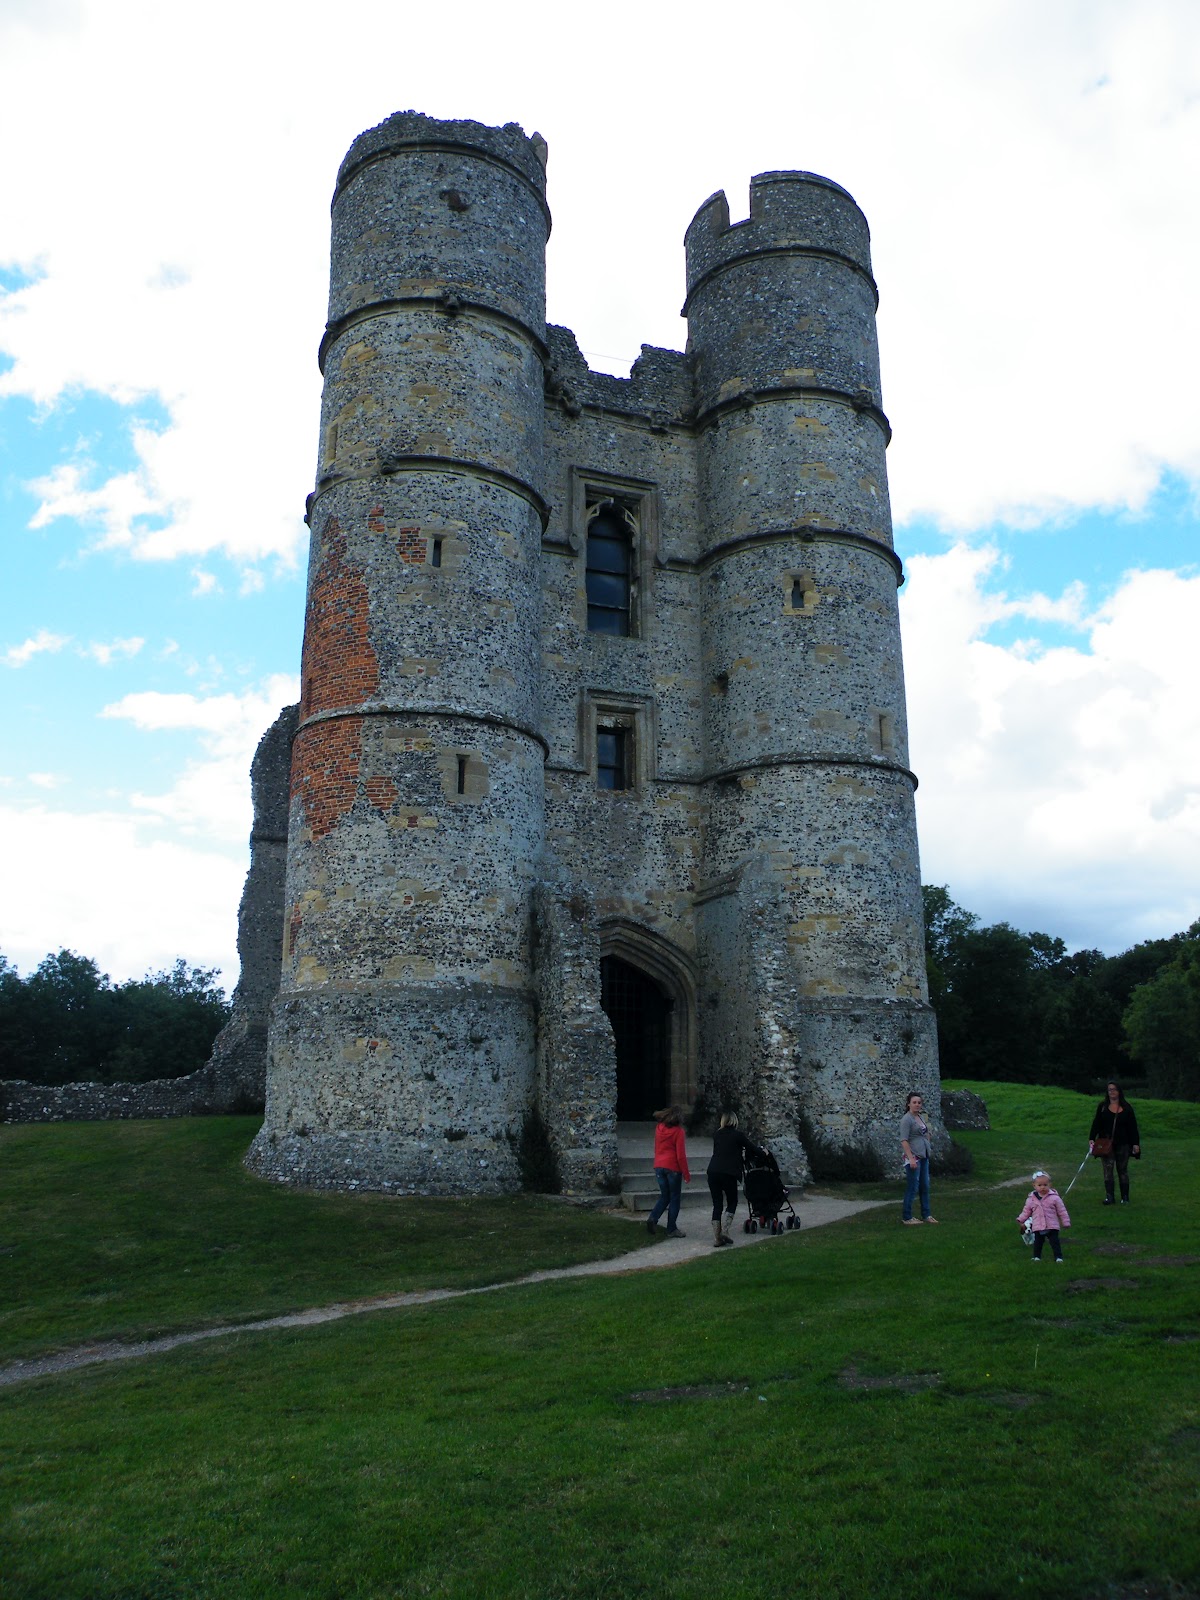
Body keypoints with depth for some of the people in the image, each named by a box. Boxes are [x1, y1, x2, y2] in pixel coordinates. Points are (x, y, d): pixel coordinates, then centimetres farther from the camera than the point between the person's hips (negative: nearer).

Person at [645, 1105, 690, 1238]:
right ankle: (671, 1229, 10)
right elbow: (680, 1155, -12)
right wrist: (686, 1174, -5)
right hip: (673, 1168, -5)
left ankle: (653, 1218, -4)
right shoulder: (678, 1131, -11)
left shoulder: (659, 1128, 4)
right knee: (675, 1198, 7)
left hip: (659, 1166, 5)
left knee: (664, 1196, 17)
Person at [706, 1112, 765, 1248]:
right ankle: (725, 1230, -4)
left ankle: (716, 1237, 6)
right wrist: (763, 1153, 29)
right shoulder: (738, 1135, 0)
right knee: (732, 1202, 13)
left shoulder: (717, 1135, 13)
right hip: (728, 1173, -4)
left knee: (717, 1204, 9)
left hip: (713, 1172, 4)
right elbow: (752, 1149, 7)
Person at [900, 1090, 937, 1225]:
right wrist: (911, 1158, -23)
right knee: (912, 1188, -4)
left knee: (925, 1186, 14)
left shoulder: (921, 1117, 11)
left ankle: (926, 1215, 25)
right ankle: (907, 1217, 5)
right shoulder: (907, 1119, -13)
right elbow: (904, 1140, -19)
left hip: (924, 1156, 8)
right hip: (913, 1157, -8)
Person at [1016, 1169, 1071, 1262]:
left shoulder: (1054, 1198, -8)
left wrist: (1066, 1222, 2)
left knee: (1055, 1243, 1)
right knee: (1037, 1243, 11)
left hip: (1052, 1227, -2)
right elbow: (1026, 1211, 11)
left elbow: (1062, 1211, 0)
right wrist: (1021, 1220, 9)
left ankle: (1058, 1257, 11)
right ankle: (1036, 1257, 25)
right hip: (1038, 1228, 3)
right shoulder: (1031, 1199, -1)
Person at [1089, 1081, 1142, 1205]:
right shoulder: (1102, 1106, 4)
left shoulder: (1126, 1108, 2)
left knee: (1123, 1170, 8)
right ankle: (1109, 1197, -1)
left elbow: (1132, 1127, 4)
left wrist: (1135, 1143, 0)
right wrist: (1092, 1138, -7)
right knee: (1107, 1170, -3)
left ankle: (1125, 1197, 17)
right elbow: (1096, 1124, 2)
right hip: (1106, 1144, 0)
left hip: (1122, 1144, 0)